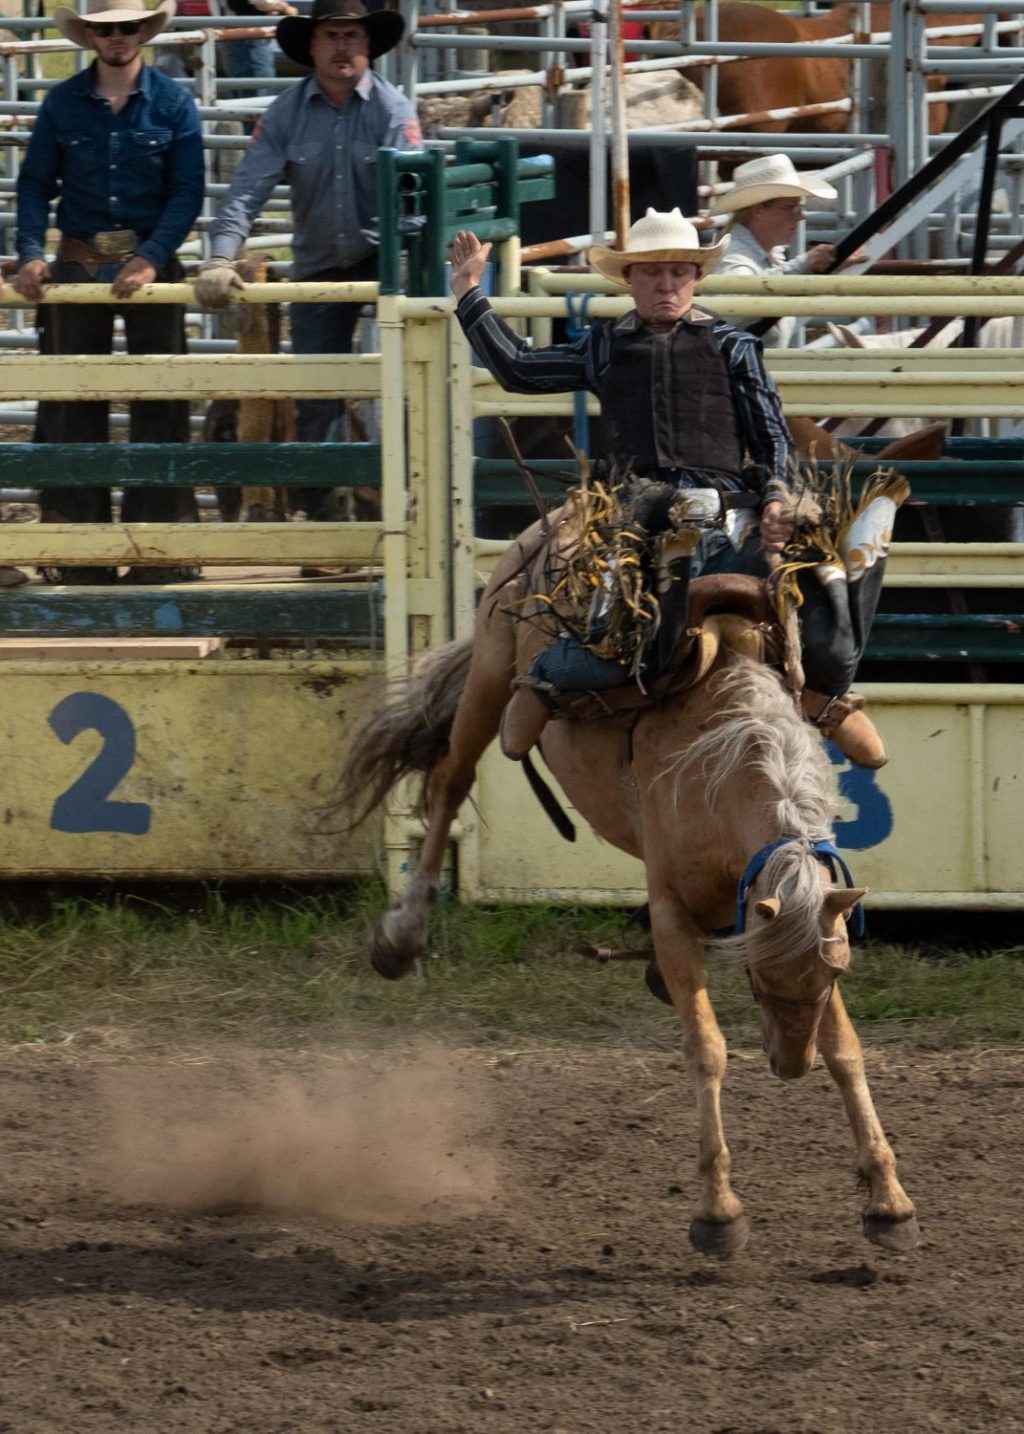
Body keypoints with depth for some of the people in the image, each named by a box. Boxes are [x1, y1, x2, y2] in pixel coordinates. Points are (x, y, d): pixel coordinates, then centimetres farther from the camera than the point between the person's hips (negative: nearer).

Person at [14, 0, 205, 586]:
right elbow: (36, 184, 3)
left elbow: (187, 192, -4)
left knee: (159, 406, 0)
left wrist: (150, 259, -16)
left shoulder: (173, 103, 0)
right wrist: (31, 253, -12)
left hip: (150, 265, -1)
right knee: (72, 407, 1)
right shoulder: (63, 103, 4)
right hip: (78, 265, 1)